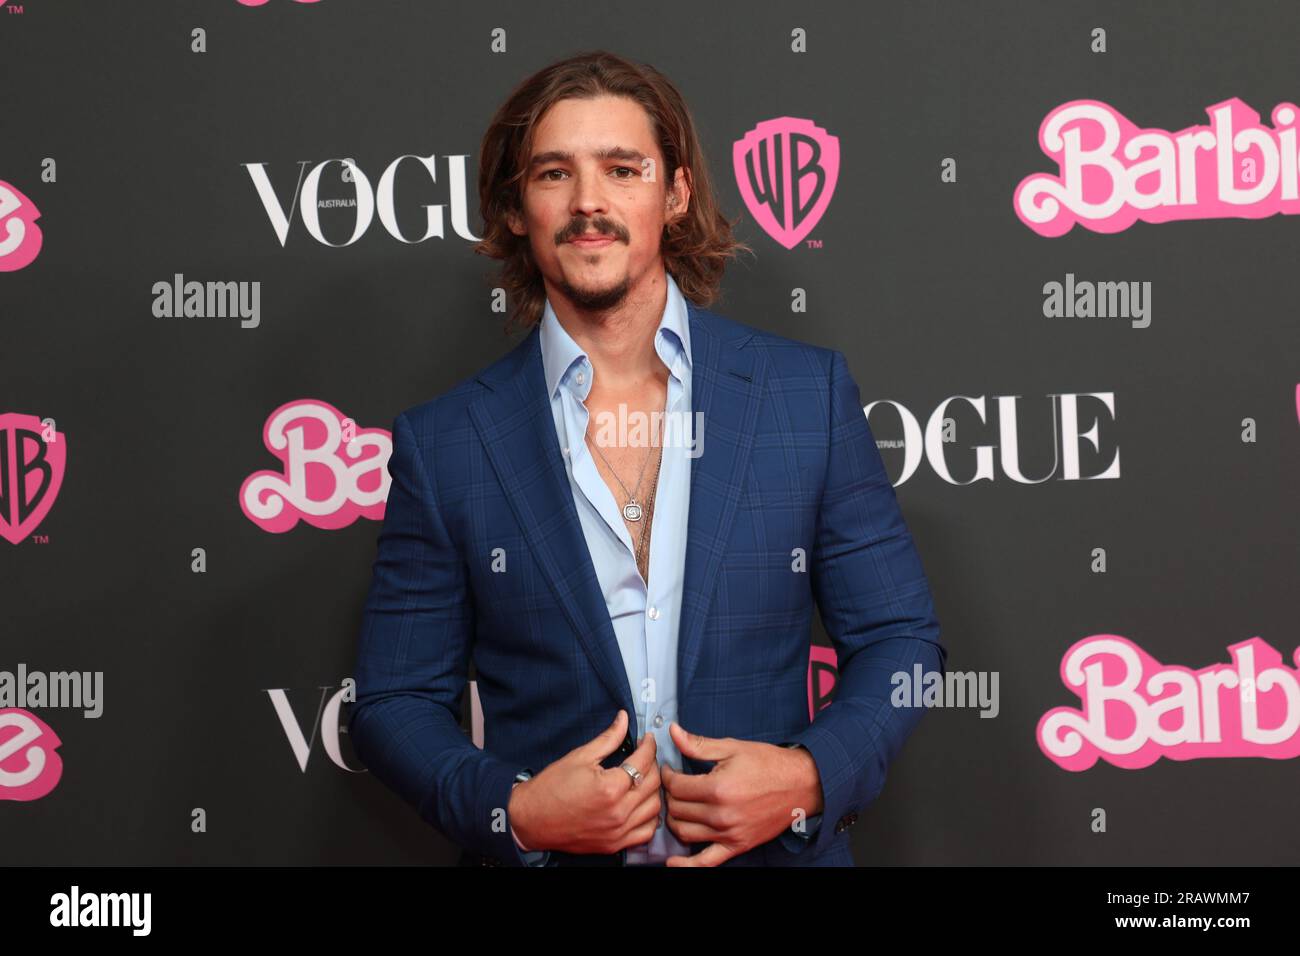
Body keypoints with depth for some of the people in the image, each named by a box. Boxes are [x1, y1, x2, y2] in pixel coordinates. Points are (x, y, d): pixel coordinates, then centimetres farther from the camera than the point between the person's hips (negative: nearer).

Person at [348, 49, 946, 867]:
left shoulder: (811, 394, -5)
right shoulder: (442, 445, -6)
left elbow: (899, 639, -1)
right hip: (547, 856, 0)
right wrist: (513, 812, -17)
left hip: (771, 846, 1)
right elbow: (397, 700, -1)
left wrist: (811, 776, -16)